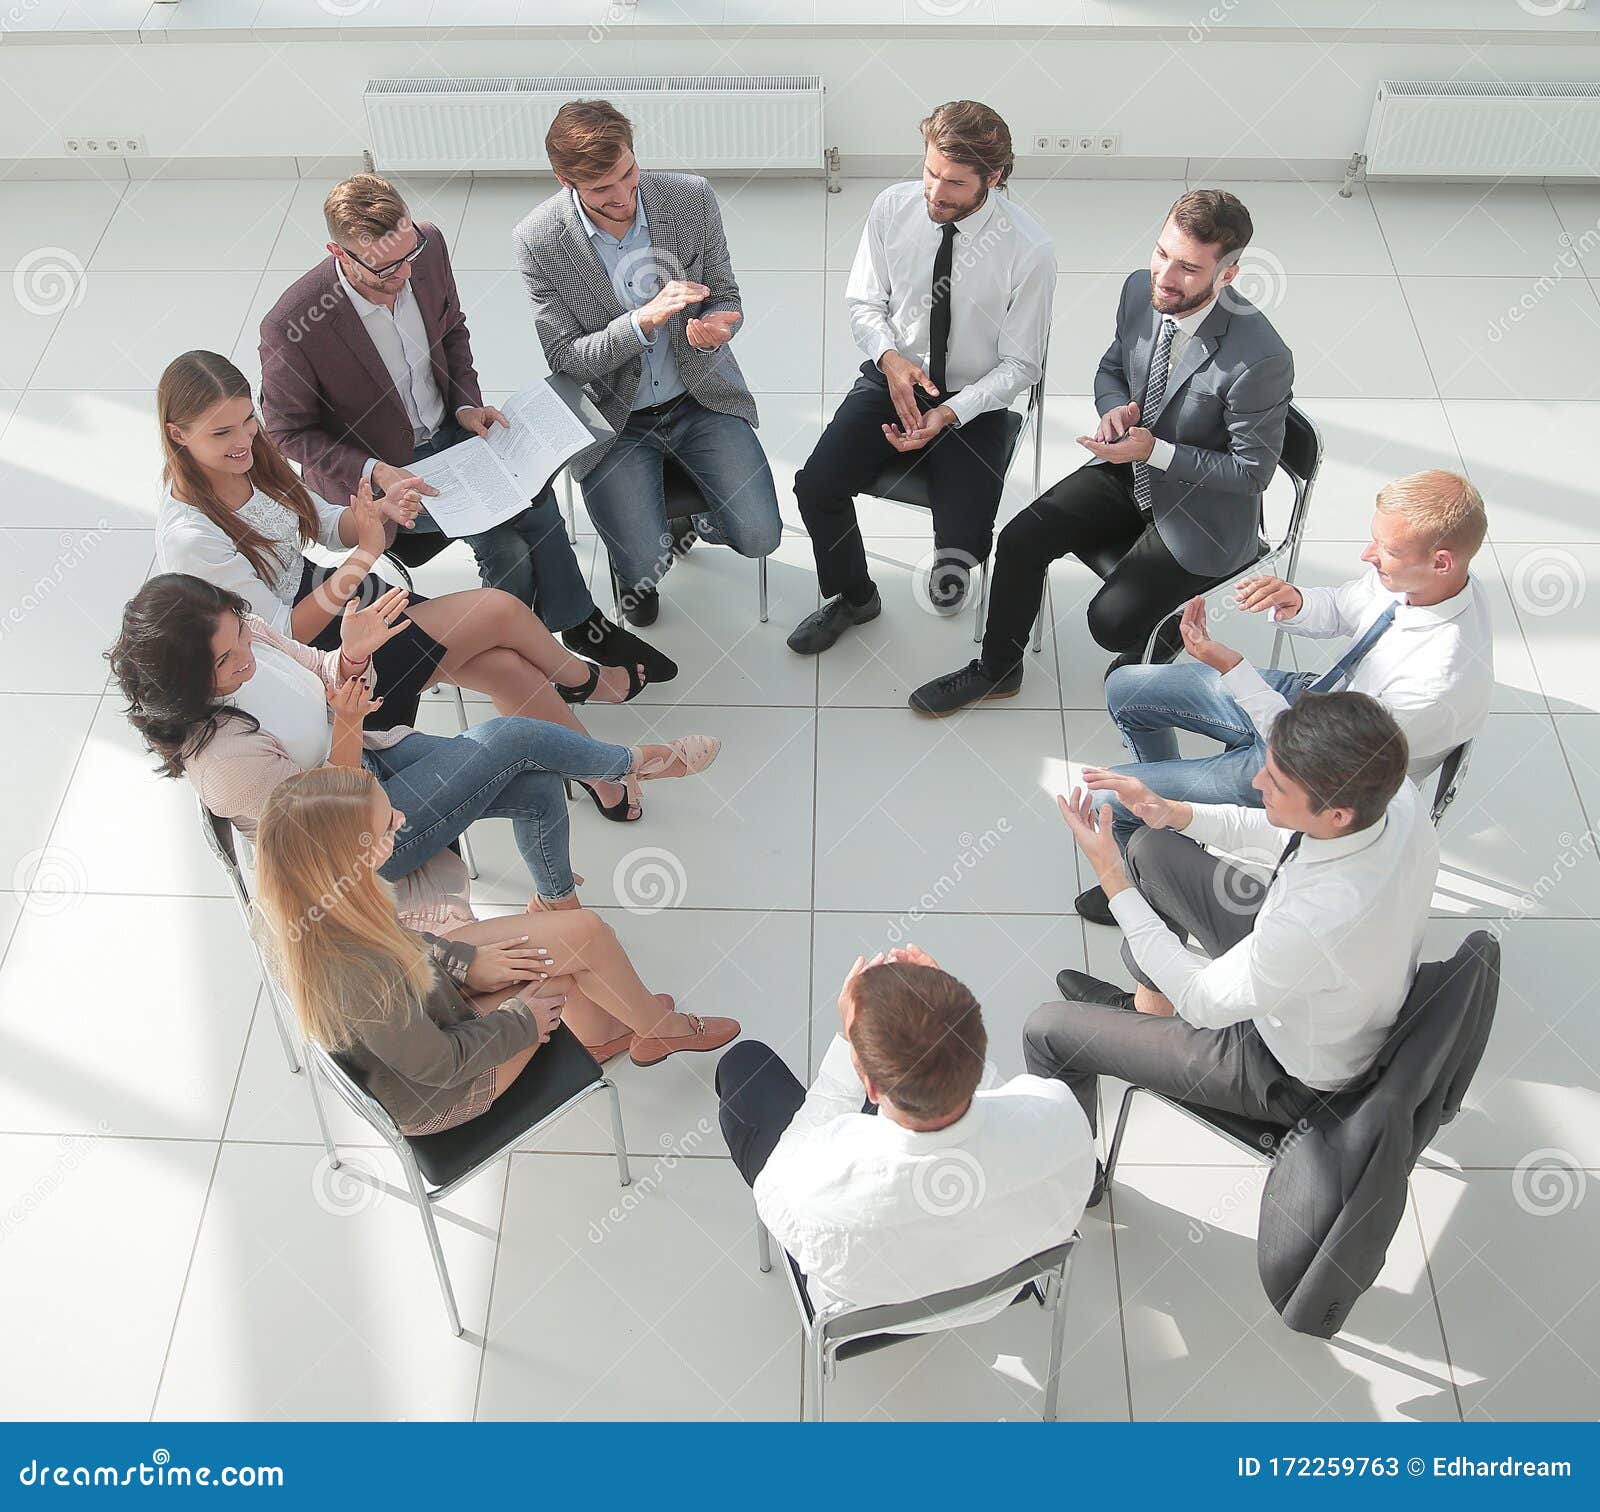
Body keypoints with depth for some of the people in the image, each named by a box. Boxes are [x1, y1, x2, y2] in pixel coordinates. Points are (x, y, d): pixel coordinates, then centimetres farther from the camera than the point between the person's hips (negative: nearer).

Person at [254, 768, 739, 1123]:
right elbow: (438, 1065, -26)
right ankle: (661, 1029, 26)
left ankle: (601, 1034, 32)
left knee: (580, 930, 3)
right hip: (433, 1097, -7)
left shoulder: (301, 909, -20)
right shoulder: (358, 976, -43)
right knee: (585, 937, -5)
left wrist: (465, 960, 0)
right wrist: (520, 1020, -11)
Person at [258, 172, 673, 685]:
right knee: (502, 539, -20)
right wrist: (374, 473, -26)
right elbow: (289, 432, -13)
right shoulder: (291, 328, -28)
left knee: (533, 493, -17)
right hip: (371, 474, -5)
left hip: (446, 430, 5)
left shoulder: (427, 245, -13)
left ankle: (577, 623, 2)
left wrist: (466, 404, -6)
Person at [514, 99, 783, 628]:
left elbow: (726, 301, 2)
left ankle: (686, 524, 24)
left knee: (759, 536, -12)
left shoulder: (691, 197, -10)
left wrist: (709, 331, -25)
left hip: (700, 398, 2)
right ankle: (643, 562, 24)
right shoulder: (538, 239, -15)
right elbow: (565, 360, -13)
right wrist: (645, 319, -30)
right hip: (612, 419, -2)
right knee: (644, 569, -16)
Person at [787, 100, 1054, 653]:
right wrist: (890, 357, -17)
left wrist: (949, 413, -21)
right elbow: (864, 303, 4)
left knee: (963, 541, -22)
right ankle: (852, 598, 12)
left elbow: (1020, 365, -9)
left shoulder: (1029, 250, -18)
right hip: (890, 379, 3)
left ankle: (952, 555, 20)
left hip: (974, 404, -3)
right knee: (816, 488, -18)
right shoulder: (893, 207, -9)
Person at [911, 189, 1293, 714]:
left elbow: (1253, 472, -20)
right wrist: (1114, 409, -13)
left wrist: (1157, 451, -27)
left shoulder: (1260, 359, -30)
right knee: (1020, 540, -8)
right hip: (1129, 473, 6)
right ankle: (996, 670, 13)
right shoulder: (1141, 291, -10)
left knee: (1113, 621, -17)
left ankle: (1163, 636, 21)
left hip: (1201, 513, -6)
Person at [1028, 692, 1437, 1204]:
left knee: (1048, 1030, -1)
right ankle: (1150, 1005, 37)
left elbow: (1202, 1003, -26)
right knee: (1151, 847, 13)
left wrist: (1110, 873, -24)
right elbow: (1281, 834, -1)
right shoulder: (1396, 797, -24)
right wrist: (1173, 812, -14)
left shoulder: (1314, 923, -46)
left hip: (1292, 1075, -7)